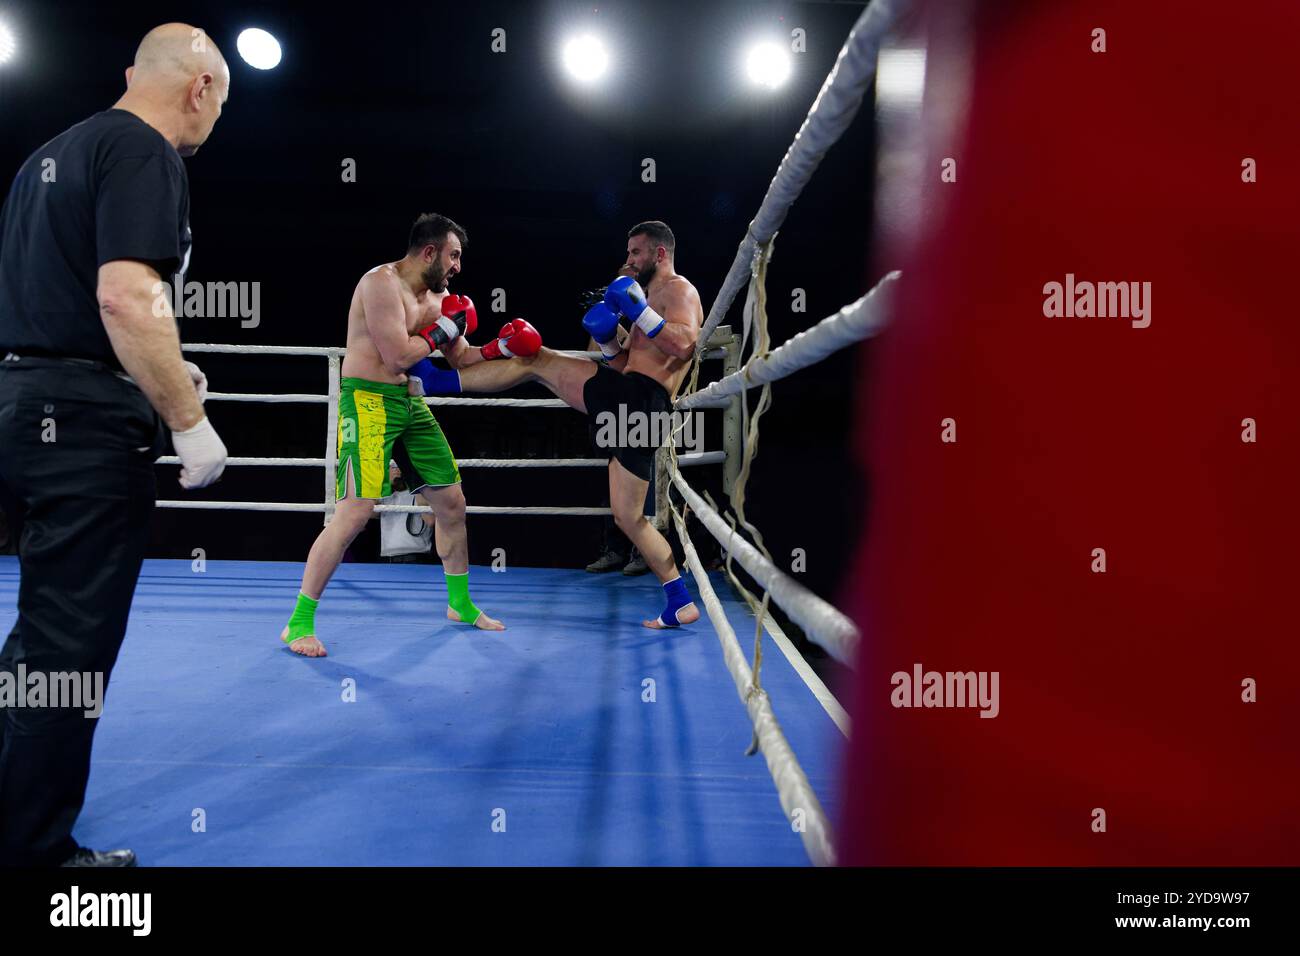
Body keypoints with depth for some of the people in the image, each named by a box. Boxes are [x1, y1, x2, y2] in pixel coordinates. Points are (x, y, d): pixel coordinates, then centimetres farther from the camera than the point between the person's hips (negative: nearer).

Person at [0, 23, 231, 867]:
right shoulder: (145, 152, -10)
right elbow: (125, 295, -24)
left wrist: (157, 374, 27)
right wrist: (190, 421, -19)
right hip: (85, 421, -9)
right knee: (70, 645, 1)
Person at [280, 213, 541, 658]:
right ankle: (299, 624, -5)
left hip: (409, 403, 9)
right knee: (355, 512, -17)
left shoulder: (437, 297, 13)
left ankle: (460, 604, 29)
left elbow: (461, 359, 20)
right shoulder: (383, 282, -14)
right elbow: (398, 356, -22)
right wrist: (443, 329, -10)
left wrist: (500, 347, 4)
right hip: (369, 400, -9)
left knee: (451, 502, 11)